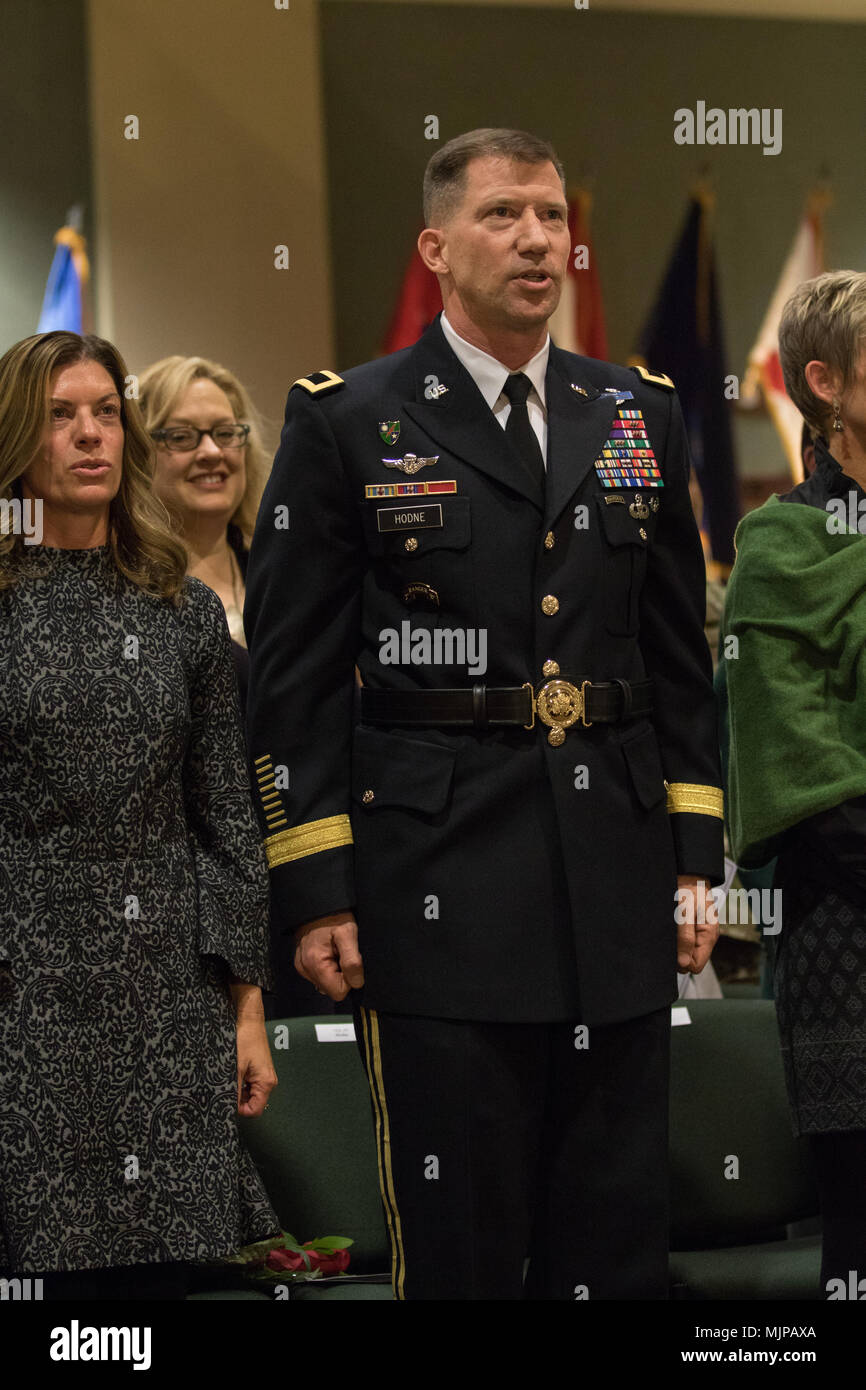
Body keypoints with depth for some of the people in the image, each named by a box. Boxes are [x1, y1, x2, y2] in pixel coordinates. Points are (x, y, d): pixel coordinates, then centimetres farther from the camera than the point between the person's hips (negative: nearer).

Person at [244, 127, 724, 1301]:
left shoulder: (642, 418, 12)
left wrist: (693, 856, 8)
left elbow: (680, 659, 15)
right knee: (459, 1247, 1)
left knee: (618, 1246, 7)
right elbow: (292, 675, -1)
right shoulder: (345, 423, 0)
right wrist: (314, 894, -6)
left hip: (618, 899, 4)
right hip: (440, 901, -3)